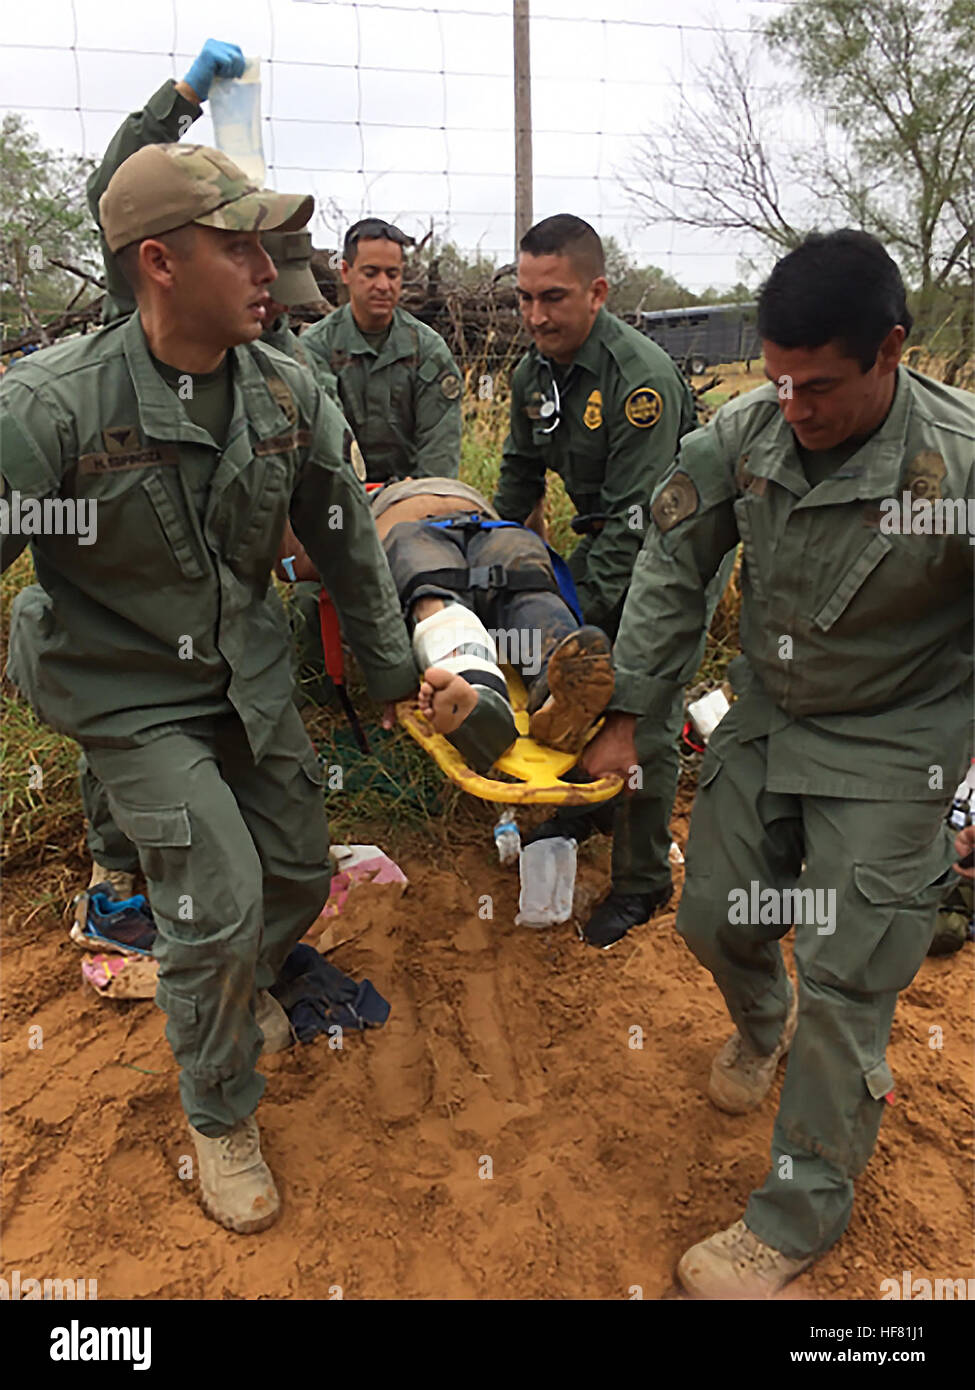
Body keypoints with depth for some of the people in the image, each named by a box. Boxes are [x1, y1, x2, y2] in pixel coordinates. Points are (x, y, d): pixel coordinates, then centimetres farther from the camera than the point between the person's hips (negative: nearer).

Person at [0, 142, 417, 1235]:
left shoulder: (287, 392, -5)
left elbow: (348, 546, 4)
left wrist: (392, 672, 12)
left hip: (250, 677, 6)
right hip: (132, 695, -5)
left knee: (300, 877, 13)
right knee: (219, 902, -10)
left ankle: (237, 984, 51)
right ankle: (218, 1117, 20)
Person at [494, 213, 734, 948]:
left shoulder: (643, 378, -28)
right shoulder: (533, 372, -1)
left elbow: (638, 516, -29)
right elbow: (521, 471, 13)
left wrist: (588, 612, -29)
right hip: (608, 538, 8)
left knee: (645, 716, -9)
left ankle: (643, 881, 7)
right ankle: (587, 805, 35)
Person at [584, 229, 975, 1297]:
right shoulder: (744, 433, -11)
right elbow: (671, 572, -1)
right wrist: (628, 713, -1)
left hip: (889, 748, -4)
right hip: (764, 717, 5)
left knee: (845, 981, -2)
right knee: (714, 919, 13)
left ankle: (800, 1215, 21)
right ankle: (763, 1028, 51)